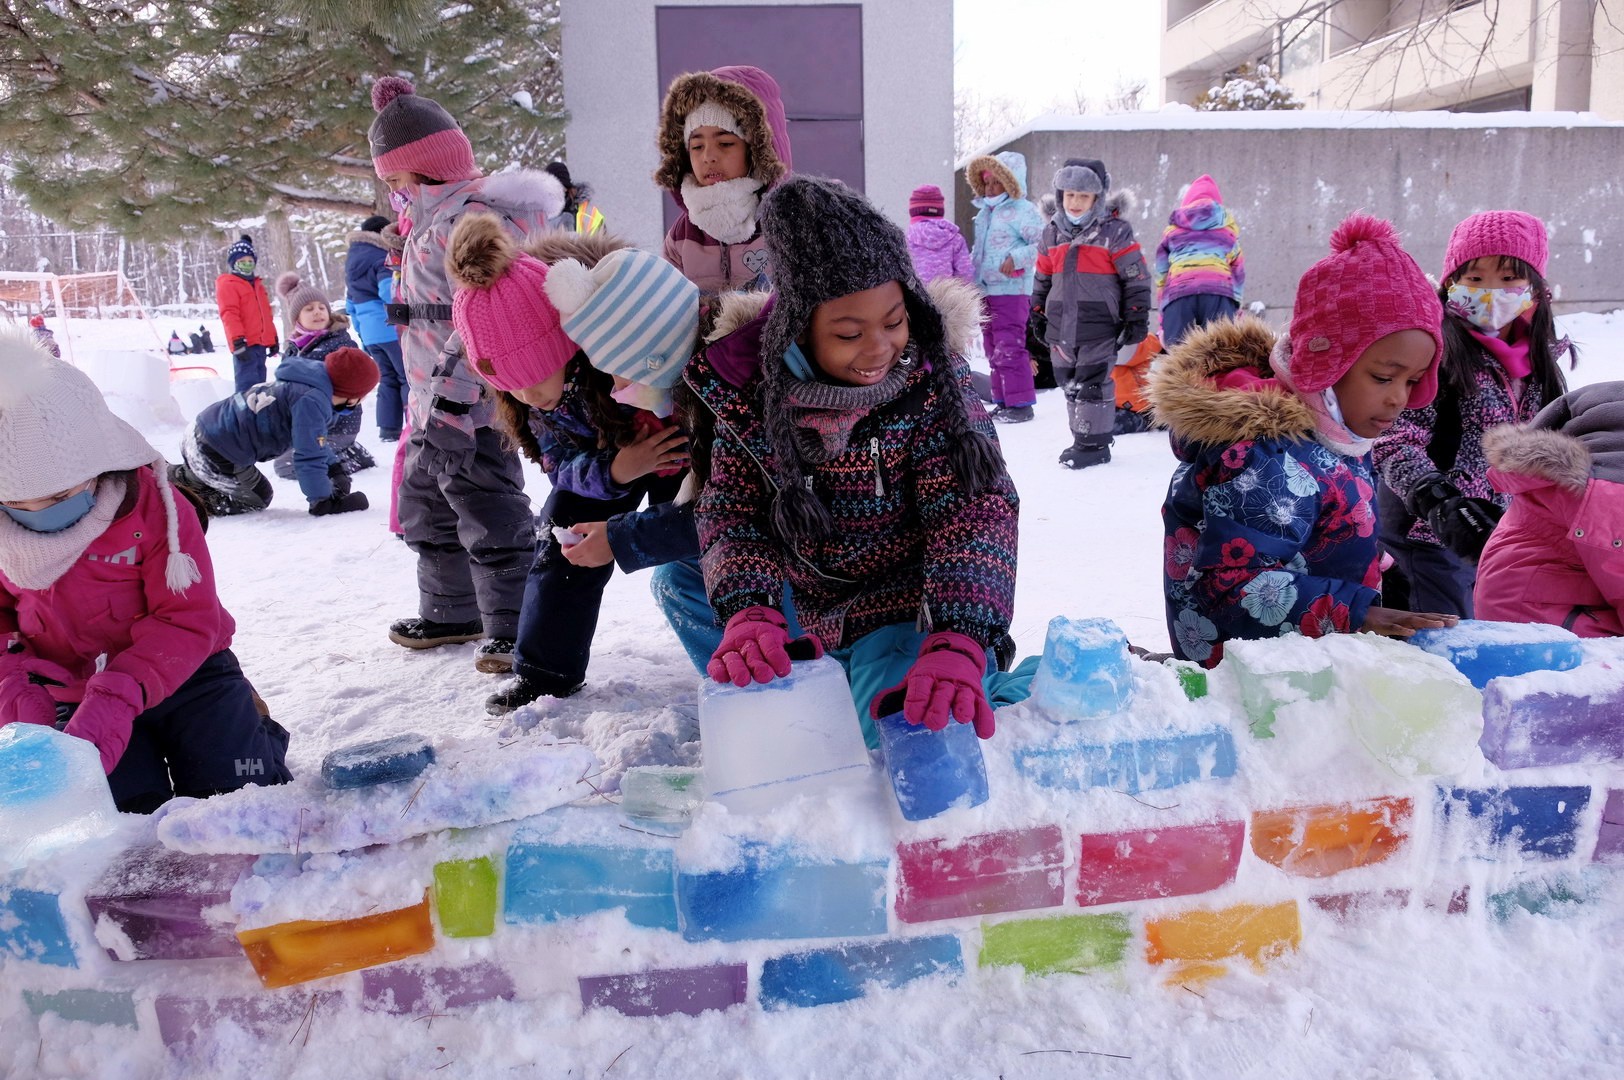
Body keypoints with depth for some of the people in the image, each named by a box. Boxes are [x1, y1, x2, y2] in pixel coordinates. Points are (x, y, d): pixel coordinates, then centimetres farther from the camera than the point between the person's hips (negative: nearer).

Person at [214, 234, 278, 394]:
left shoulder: (257, 284, 23)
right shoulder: (227, 285, -3)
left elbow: (266, 315, 26)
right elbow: (229, 315, -13)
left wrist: (273, 338, 22)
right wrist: (238, 341, -20)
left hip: (260, 344, 9)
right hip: (245, 345, -8)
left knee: (259, 385, 13)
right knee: (247, 385, -15)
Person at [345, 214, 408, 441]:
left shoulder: (351, 262, 20)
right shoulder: (382, 257, -9)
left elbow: (352, 303, 24)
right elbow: (389, 292, -23)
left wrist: (362, 335, 28)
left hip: (370, 333, 8)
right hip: (393, 330, -8)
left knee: (388, 379, 14)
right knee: (409, 377, -5)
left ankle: (388, 429, 11)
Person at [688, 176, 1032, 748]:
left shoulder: (931, 384, -18)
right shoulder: (751, 389, -12)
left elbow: (975, 509, -24)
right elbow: (731, 514, -12)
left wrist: (957, 642, -41)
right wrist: (747, 613, -34)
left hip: (915, 612, -5)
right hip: (814, 627, 5)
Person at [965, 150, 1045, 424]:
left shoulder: (1023, 210, -8)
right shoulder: (984, 212, 17)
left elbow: (1042, 245, -15)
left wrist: (1017, 258, -23)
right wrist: (971, 270, 16)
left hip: (1011, 291, -9)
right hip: (985, 291, 9)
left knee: (1009, 349, -10)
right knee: (993, 350, 12)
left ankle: (1021, 404, -3)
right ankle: (1003, 402, 20)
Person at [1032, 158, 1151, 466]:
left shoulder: (1115, 231, -6)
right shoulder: (1052, 232, 11)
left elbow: (1136, 277, -5)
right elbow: (1043, 278, 20)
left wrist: (1137, 319, -7)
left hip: (1099, 329, -6)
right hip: (1061, 326, 6)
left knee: (1093, 385, -4)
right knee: (1070, 385, 12)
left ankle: (1095, 443, 6)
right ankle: (1081, 438, 23)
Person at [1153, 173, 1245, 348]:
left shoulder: (1173, 226, 30)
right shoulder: (1228, 222, 29)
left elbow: (1161, 274, 25)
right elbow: (1238, 270, 23)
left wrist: (1163, 323, 25)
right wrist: (1236, 312, 23)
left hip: (1177, 291, 1)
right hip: (1219, 290, -1)